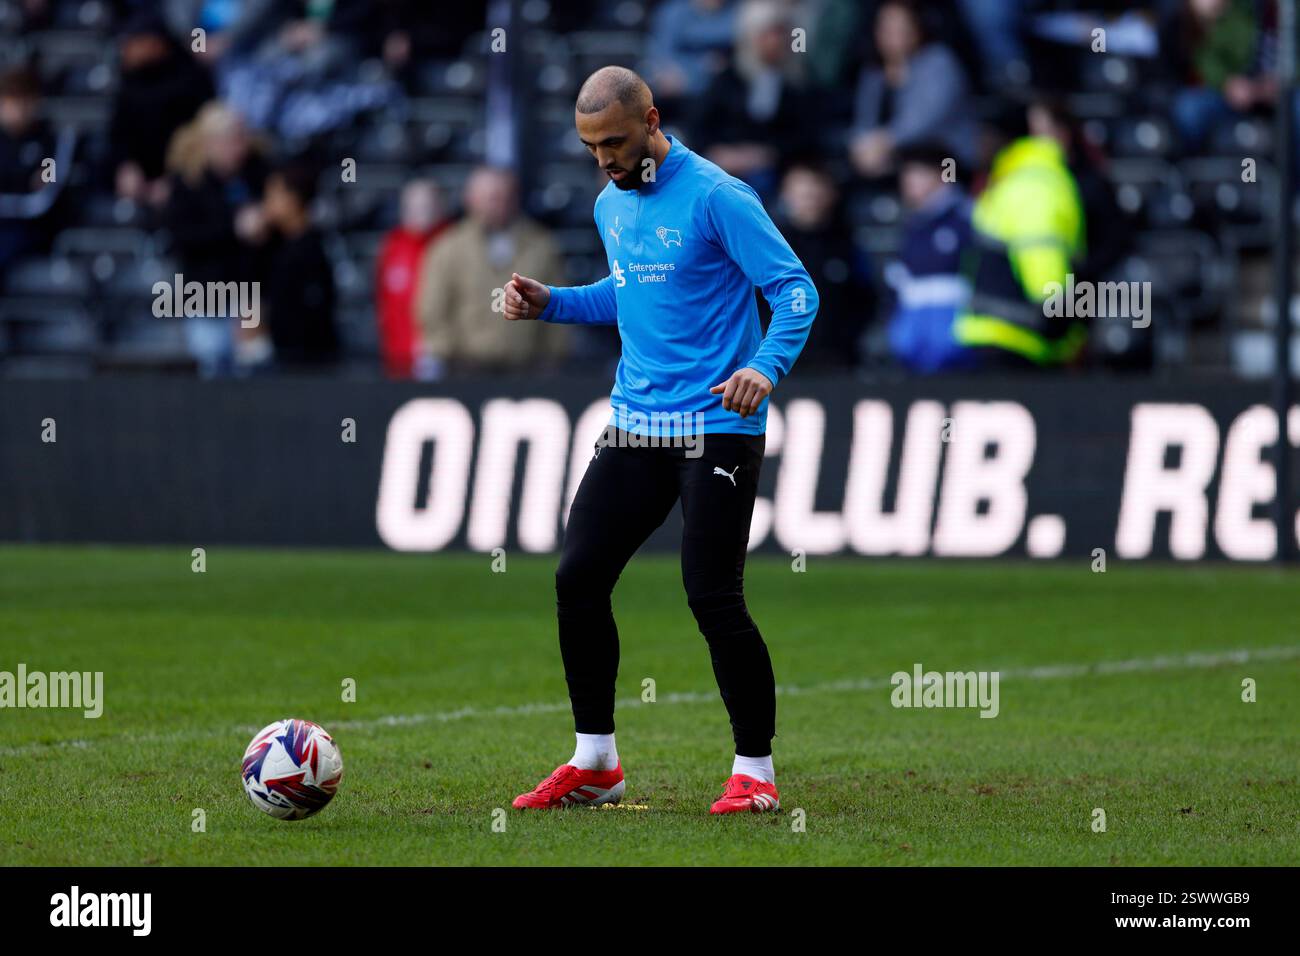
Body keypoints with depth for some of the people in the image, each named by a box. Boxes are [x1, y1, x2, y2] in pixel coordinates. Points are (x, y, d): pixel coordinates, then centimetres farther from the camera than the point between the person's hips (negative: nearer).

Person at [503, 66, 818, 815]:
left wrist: (766, 367, -27)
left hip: (716, 429, -8)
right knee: (578, 579, 2)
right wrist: (550, 303, 12)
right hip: (635, 426, 8)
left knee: (713, 597, -10)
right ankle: (595, 765, 14)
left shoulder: (716, 198, -12)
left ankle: (755, 772, 3)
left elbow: (796, 290, -12)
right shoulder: (611, 205, 12)